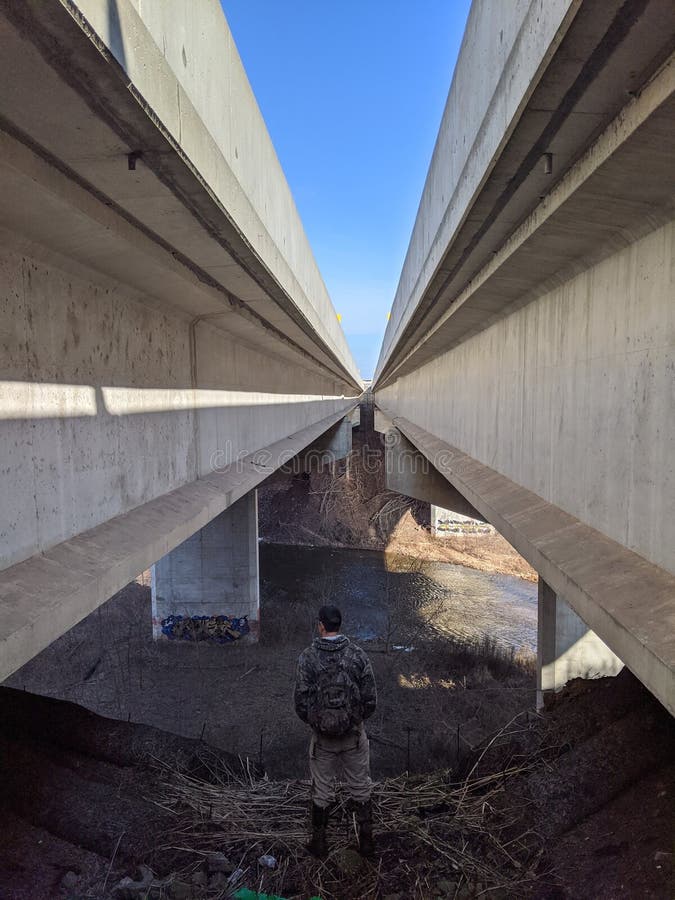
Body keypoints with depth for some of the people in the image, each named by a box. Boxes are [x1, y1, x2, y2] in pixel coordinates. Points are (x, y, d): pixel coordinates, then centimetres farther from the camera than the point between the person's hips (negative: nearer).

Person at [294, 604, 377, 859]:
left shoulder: (307, 657, -14)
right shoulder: (358, 655, -11)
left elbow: (301, 701, -11)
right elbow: (370, 700, -8)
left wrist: (312, 722, 8)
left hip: (322, 735, -1)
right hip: (354, 734, 1)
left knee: (322, 791, 17)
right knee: (360, 788, 18)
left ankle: (319, 843, 31)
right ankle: (366, 841, 28)